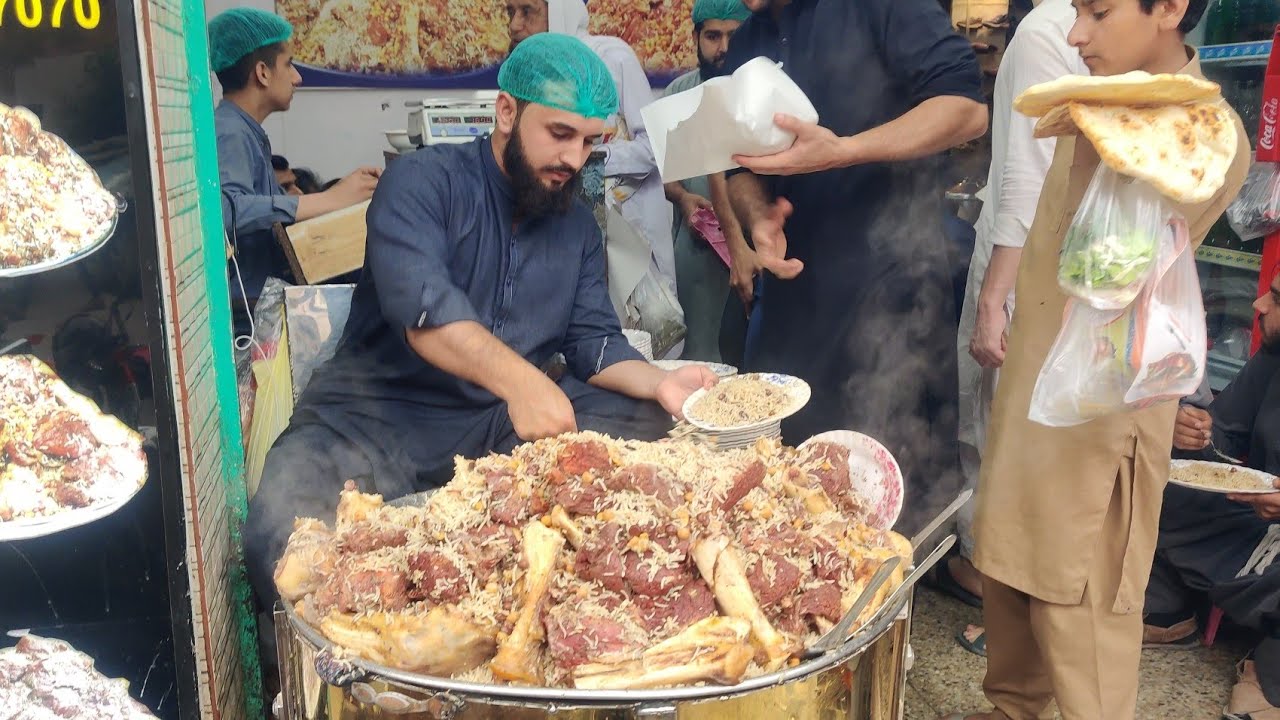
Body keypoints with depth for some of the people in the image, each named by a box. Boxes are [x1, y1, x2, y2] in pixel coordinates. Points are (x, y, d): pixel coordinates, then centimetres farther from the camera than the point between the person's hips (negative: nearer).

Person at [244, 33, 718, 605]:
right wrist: (518, 378, -41)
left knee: (664, 431, -7)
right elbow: (423, 305, -25)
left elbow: (595, 341, 8)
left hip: (508, 426, 6)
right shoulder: (422, 182, -8)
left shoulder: (578, 227, 13)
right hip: (378, 416, -5)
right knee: (284, 536, -34)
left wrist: (659, 383, -13)